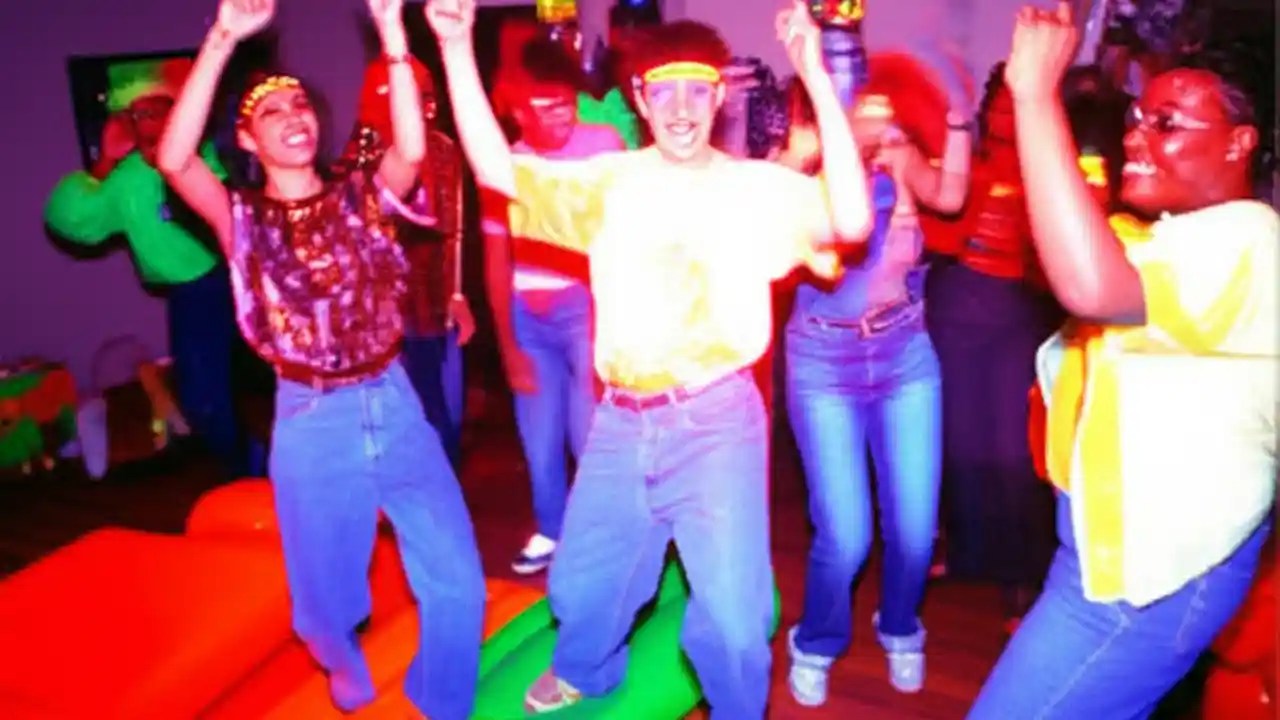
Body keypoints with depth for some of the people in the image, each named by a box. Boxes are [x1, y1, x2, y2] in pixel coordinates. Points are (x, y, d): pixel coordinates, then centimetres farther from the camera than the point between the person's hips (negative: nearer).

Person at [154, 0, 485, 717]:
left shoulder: (360, 196, 2)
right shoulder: (244, 218, -1)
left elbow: (412, 150, -18)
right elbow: (173, 160, -20)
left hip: (394, 402, 1)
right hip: (311, 422, -1)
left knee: (458, 582, 2)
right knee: (328, 591, 14)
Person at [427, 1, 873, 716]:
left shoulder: (759, 186, -3)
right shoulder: (610, 181, 5)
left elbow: (851, 222, -20)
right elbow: (497, 168, -1)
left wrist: (818, 79, -25)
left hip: (716, 421, -3)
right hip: (621, 422, 4)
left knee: (733, 612, 3)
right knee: (583, 582, 21)